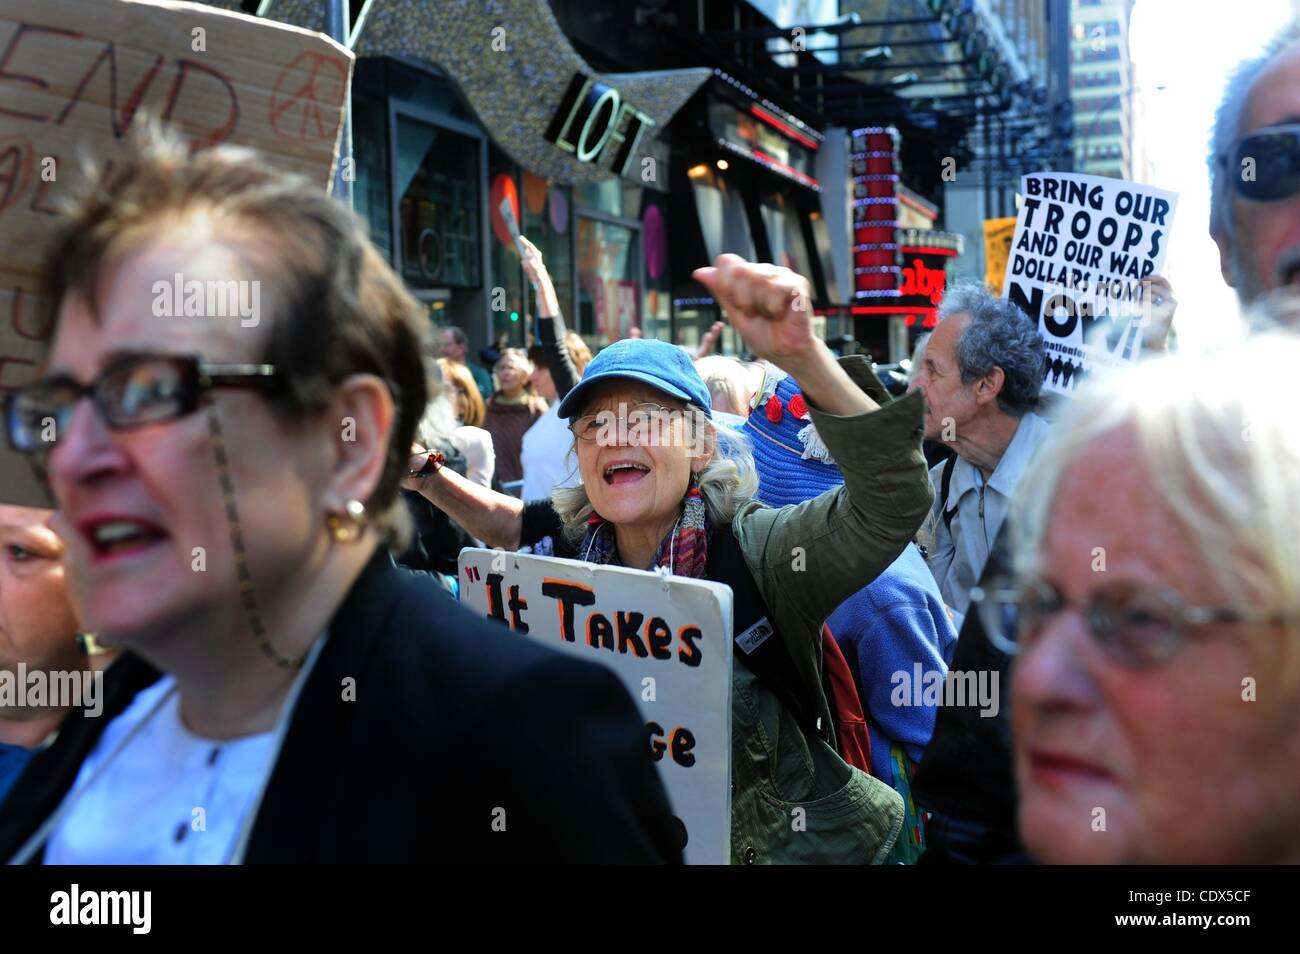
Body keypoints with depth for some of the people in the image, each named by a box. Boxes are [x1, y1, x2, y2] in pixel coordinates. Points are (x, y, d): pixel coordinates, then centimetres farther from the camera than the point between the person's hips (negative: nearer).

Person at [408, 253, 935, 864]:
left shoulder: (752, 551, -22)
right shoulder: (569, 545, -7)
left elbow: (890, 504, -38)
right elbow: (505, 520, 15)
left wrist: (802, 356, -50)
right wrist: (425, 475, -2)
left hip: (795, 844, -4)